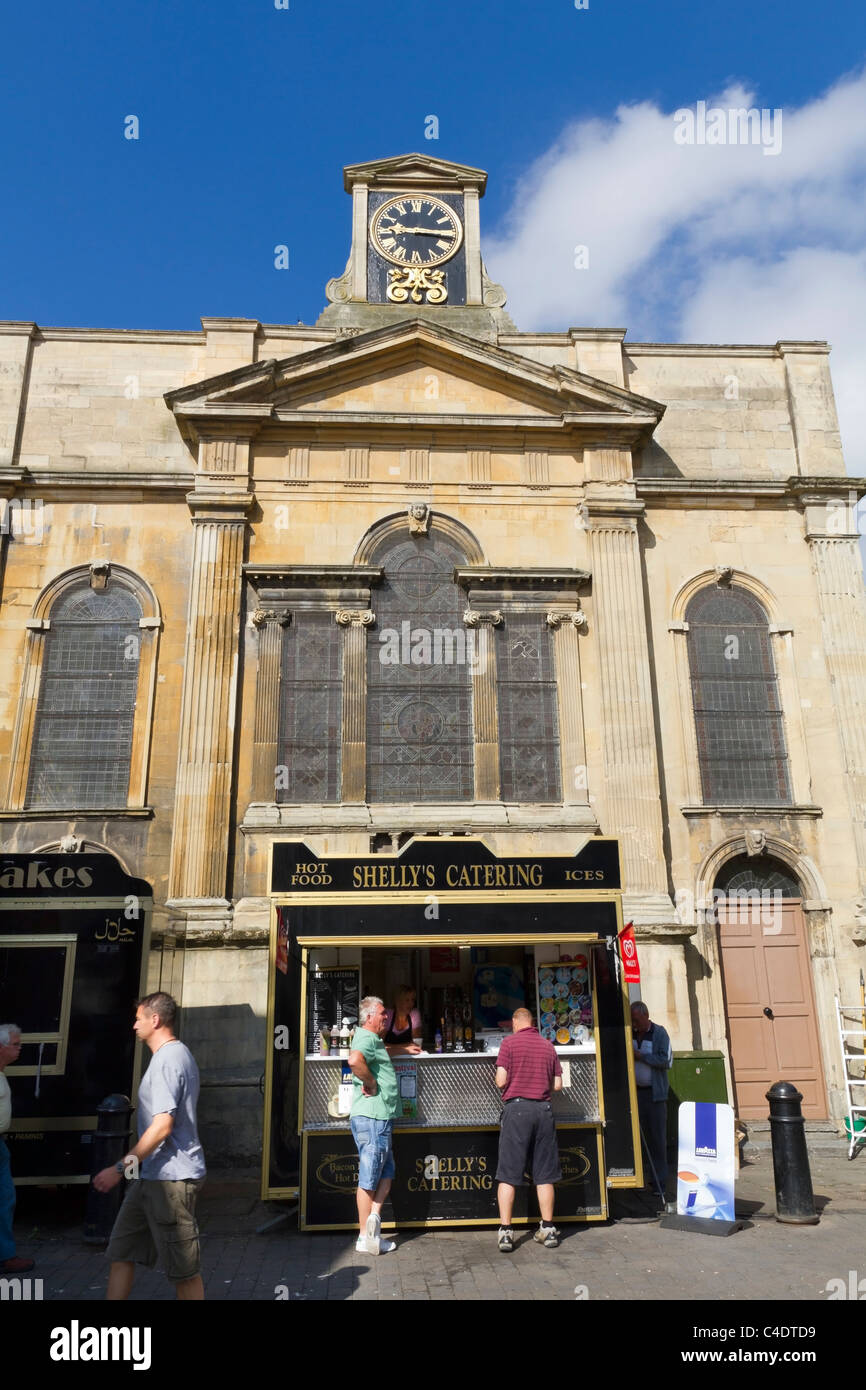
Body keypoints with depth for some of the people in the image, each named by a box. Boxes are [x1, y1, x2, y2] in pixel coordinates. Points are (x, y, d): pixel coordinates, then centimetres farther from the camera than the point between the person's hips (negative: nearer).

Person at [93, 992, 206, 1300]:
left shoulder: (168, 1059, -18)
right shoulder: (178, 1054, 15)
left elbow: (162, 1125, -25)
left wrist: (121, 1168, -21)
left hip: (171, 1178, -10)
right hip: (153, 1175, 10)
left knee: (183, 1269, 1)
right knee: (121, 1252, 15)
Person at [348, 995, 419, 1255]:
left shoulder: (373, 1039, 18)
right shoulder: (366, 1038, -15)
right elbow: (355, 1060, -37)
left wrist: (402, 1048, 38)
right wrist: (371, 1083, -23)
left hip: (379, 1119, 10)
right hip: (371, 1118, -10)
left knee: (386, 1172, 15)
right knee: (369, 1178, -1)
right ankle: (366, 1238, 7)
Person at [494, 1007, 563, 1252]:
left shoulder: (509, 1043, -2)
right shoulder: (548, 1045, 10)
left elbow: (501, 1081, -8)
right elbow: (558, 1085, 10)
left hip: (516, 1107, -4)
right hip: (543, 1109, 4)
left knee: (508, 1174, 2)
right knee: (544, 1174, 12)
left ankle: (506, 1232, 1)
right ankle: (548, 1229, 16)